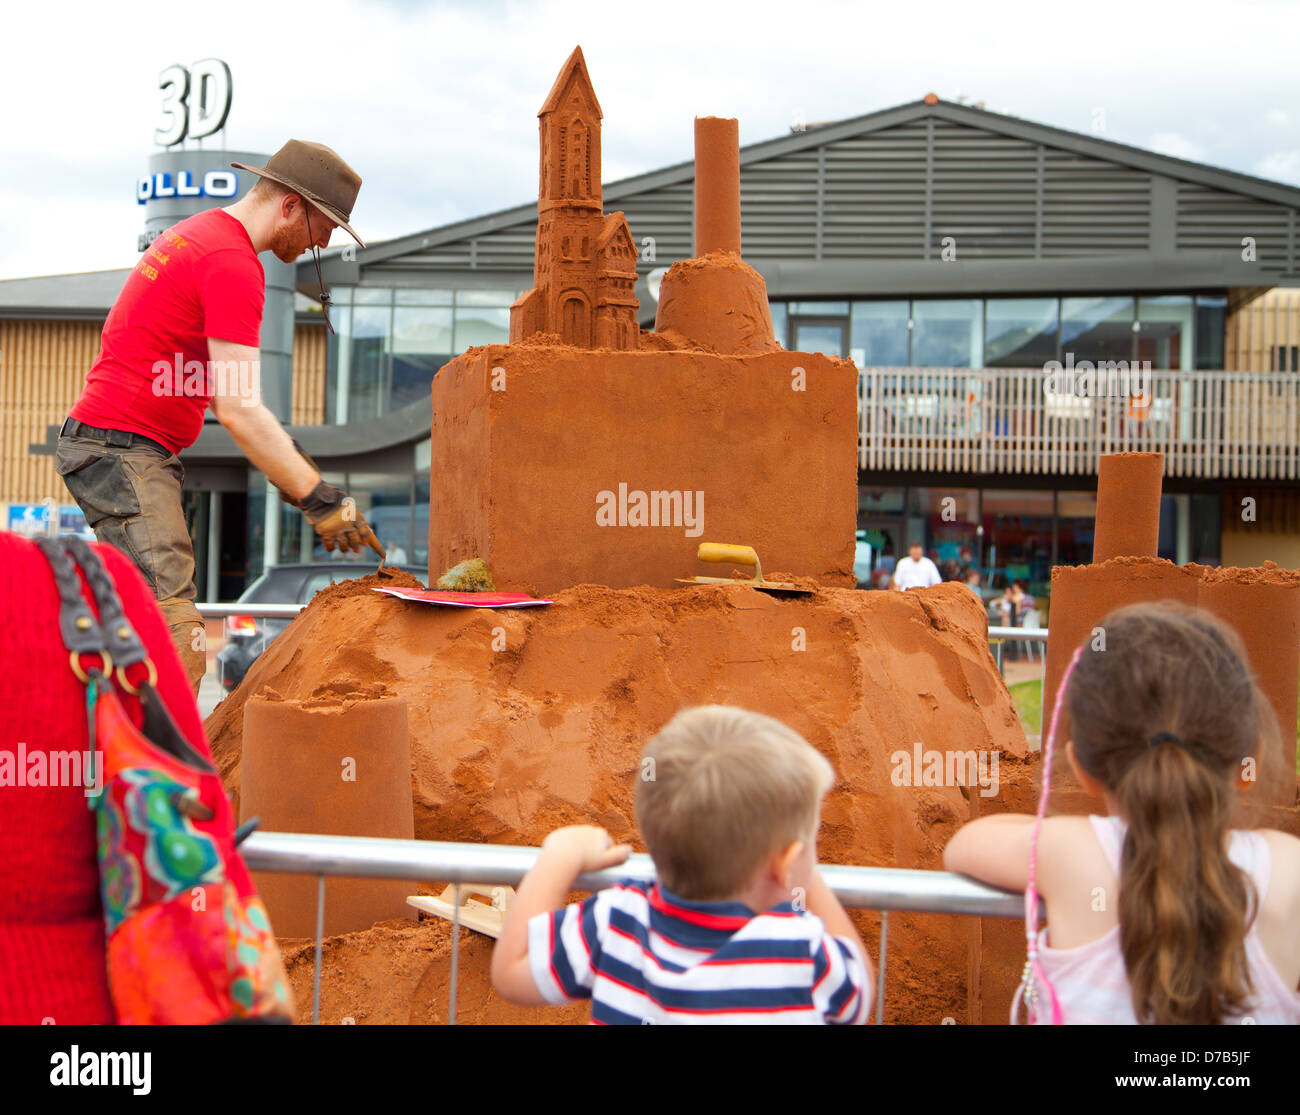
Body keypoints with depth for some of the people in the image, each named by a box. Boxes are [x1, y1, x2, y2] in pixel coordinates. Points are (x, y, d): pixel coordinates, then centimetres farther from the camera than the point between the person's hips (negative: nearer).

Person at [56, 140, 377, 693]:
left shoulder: (199, 233, 18)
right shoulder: (234, 264, -15)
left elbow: (218, 385, 23)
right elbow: (238, 409, -21)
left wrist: (284, 462, 17)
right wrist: (317, 497, -17)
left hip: (104, 445, 11)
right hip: (125, 452, -11)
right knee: (178, 643, -16)